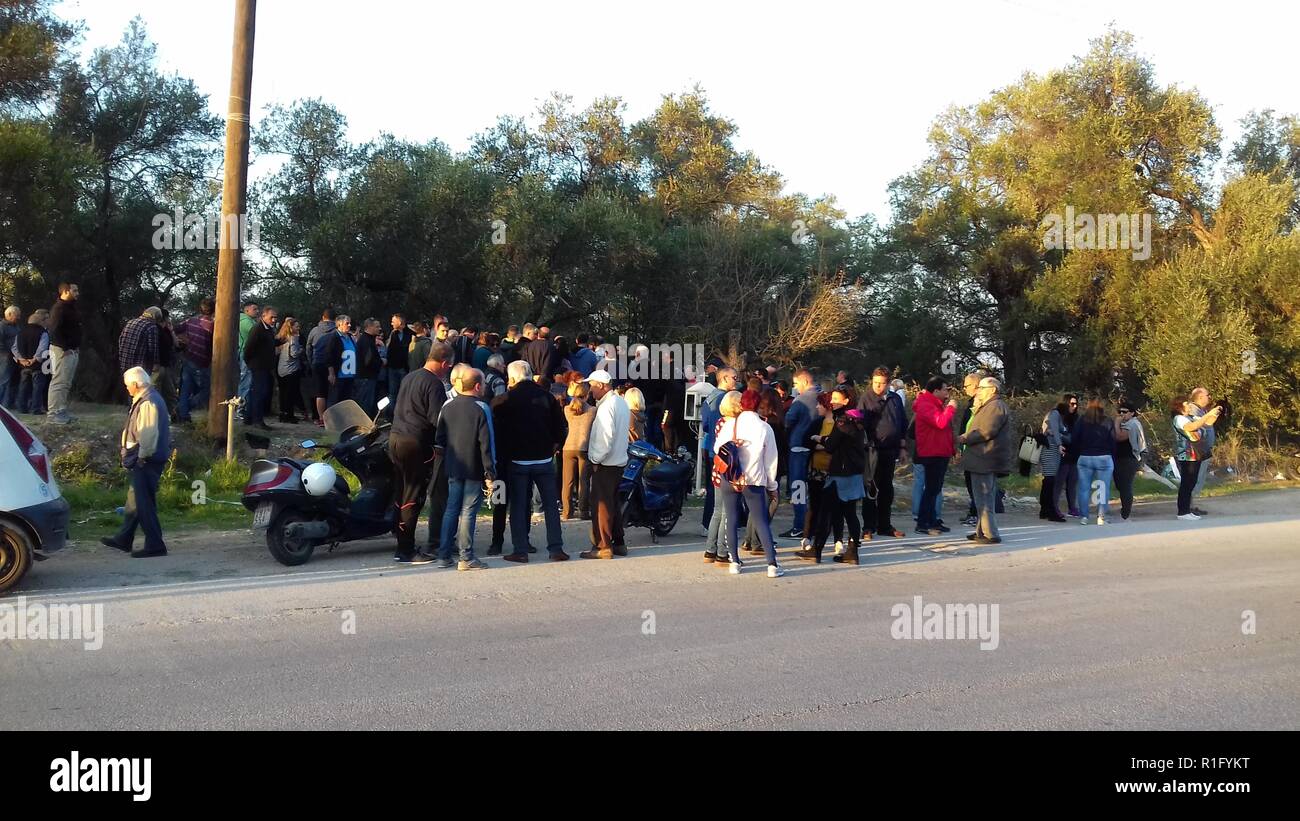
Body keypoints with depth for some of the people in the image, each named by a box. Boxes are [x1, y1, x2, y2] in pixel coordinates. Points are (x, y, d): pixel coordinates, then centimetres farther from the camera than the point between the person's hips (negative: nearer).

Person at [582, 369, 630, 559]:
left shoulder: (607, 406, -17)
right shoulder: (621, 402, 13)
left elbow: (605, 437, -24)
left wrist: (596, 459, -14)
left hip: (605, 463, -10)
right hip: (619, 460, 10)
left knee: (601, 505, -4)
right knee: (613, 503, 17)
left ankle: (603, 547, -1)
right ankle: (618, 543, 22)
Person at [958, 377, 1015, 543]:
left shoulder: (995, 406, -13)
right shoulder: (990, 406, 23)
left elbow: (986, 431, -22)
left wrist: (965, 438, -12)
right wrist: (967, 437, 10)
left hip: (985, 460, -11)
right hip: (986, 460, 11)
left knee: (984, 498, -9)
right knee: (985, 497, 15)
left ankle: (991, 534, -8)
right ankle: (982, 530, 22)